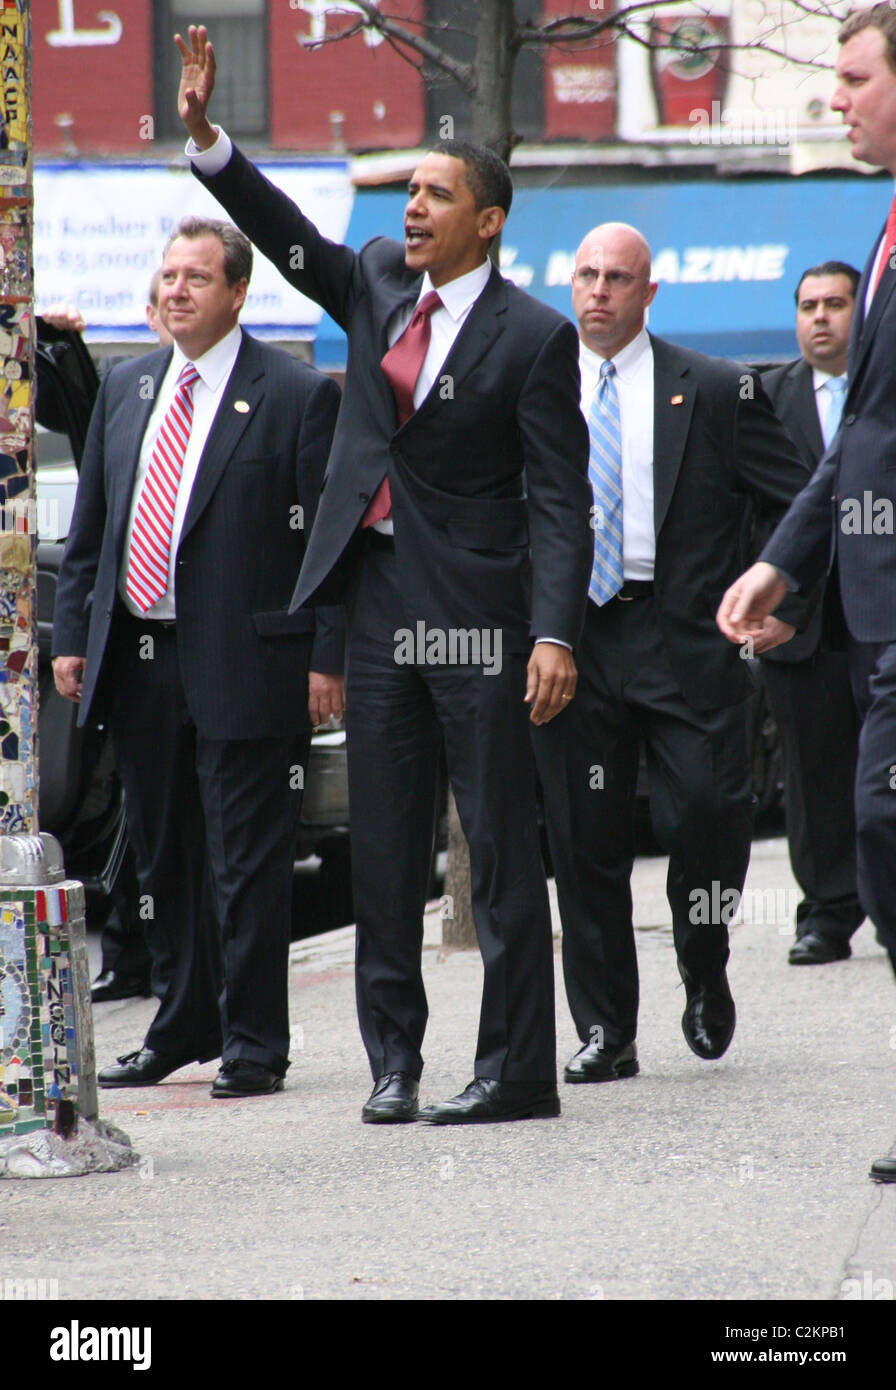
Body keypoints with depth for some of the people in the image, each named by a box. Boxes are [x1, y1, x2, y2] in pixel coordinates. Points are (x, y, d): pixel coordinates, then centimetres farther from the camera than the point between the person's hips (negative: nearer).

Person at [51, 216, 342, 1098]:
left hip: (242, 662, -6)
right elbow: (89, 523, 17)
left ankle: (254, 1043, 5)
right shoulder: (126, 390, 13)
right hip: (137, 657, 6)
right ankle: (183, 1027, 27)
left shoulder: (298, 396, -5)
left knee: (246, 860, -2)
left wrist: (326, 655, -13)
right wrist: (70, 633, 9)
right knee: (161, 855, 14)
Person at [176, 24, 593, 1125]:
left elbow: (559, 497, -10)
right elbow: (285, 236, 7)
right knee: (383, 852, 9)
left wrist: (555, 634, -19)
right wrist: (206, 137, -8)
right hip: (379, 606, 6)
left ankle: (517, 1069, 1)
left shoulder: (532, 338, -7)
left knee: (501, 848, -2)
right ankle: (392, 1062, 15)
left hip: (476, 615, -6)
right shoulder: (377, 284, 11)